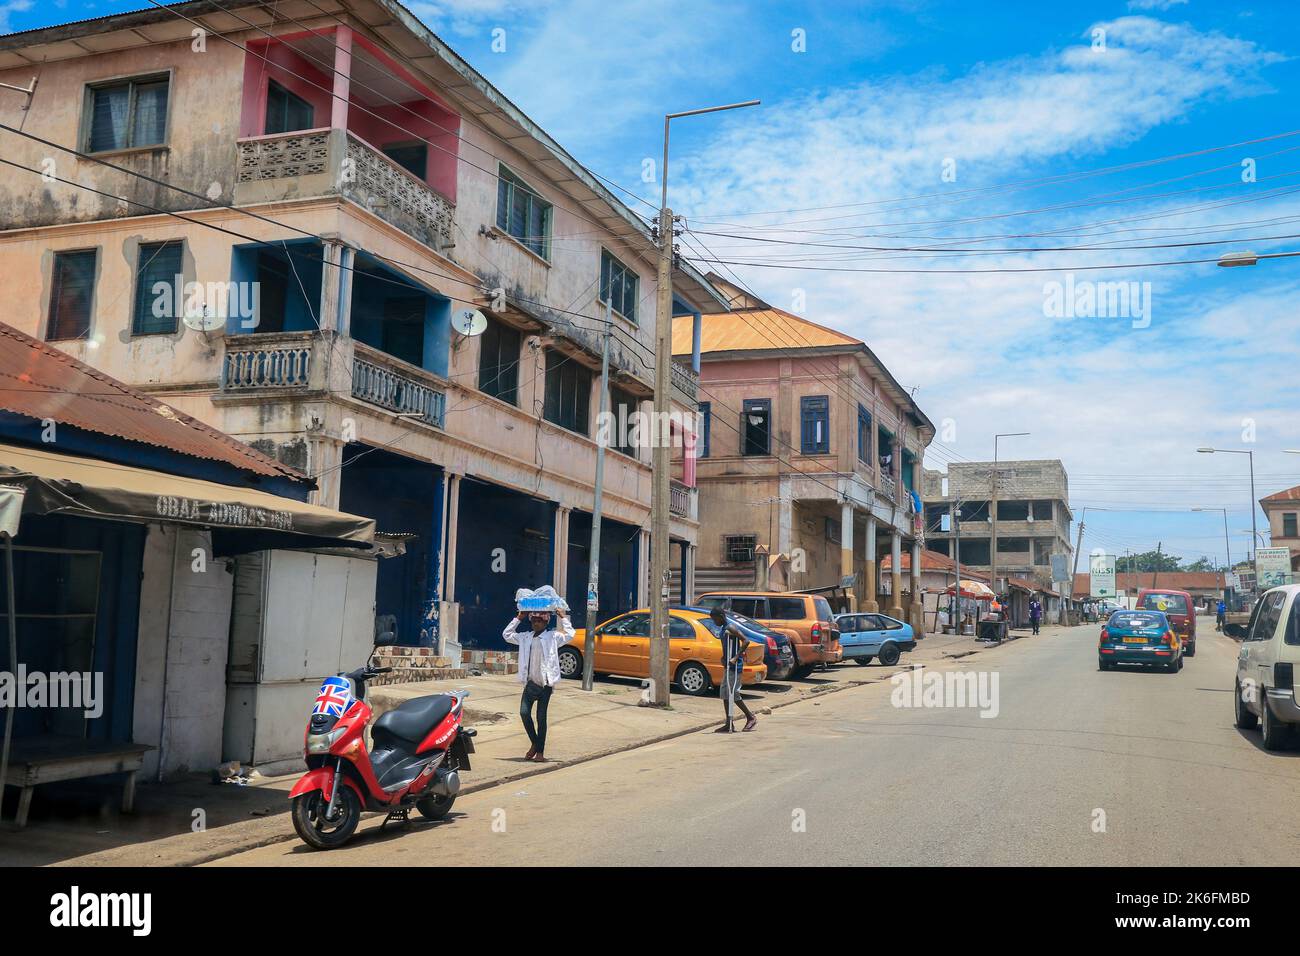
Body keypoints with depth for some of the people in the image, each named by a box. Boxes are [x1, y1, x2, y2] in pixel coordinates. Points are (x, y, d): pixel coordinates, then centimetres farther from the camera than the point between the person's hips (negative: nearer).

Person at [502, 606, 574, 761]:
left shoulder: (553, 637, -1)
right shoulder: (525, 637, 10)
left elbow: (569, 635, -11)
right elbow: (507, 634, 16)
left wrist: (563, 617, -6)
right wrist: (518, 618, 11)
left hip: (545, 684, -3)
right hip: (530, 683, 3)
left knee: (541, 717, 2)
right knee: (524, 713, -8)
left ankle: (540, 751, 12)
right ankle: (534, 744, 13)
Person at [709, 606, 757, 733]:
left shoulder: (730, 628, -15)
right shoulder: (723, 629, 14)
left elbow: (746, 641, -24)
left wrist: (736, 658, -27)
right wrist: (724, 657, 12)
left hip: (734, 666, -10)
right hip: (728, 665, 10)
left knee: (733, 694, -7)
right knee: (725, 693, 7)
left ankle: (751, 718, 6)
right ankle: (728, 724, 9)